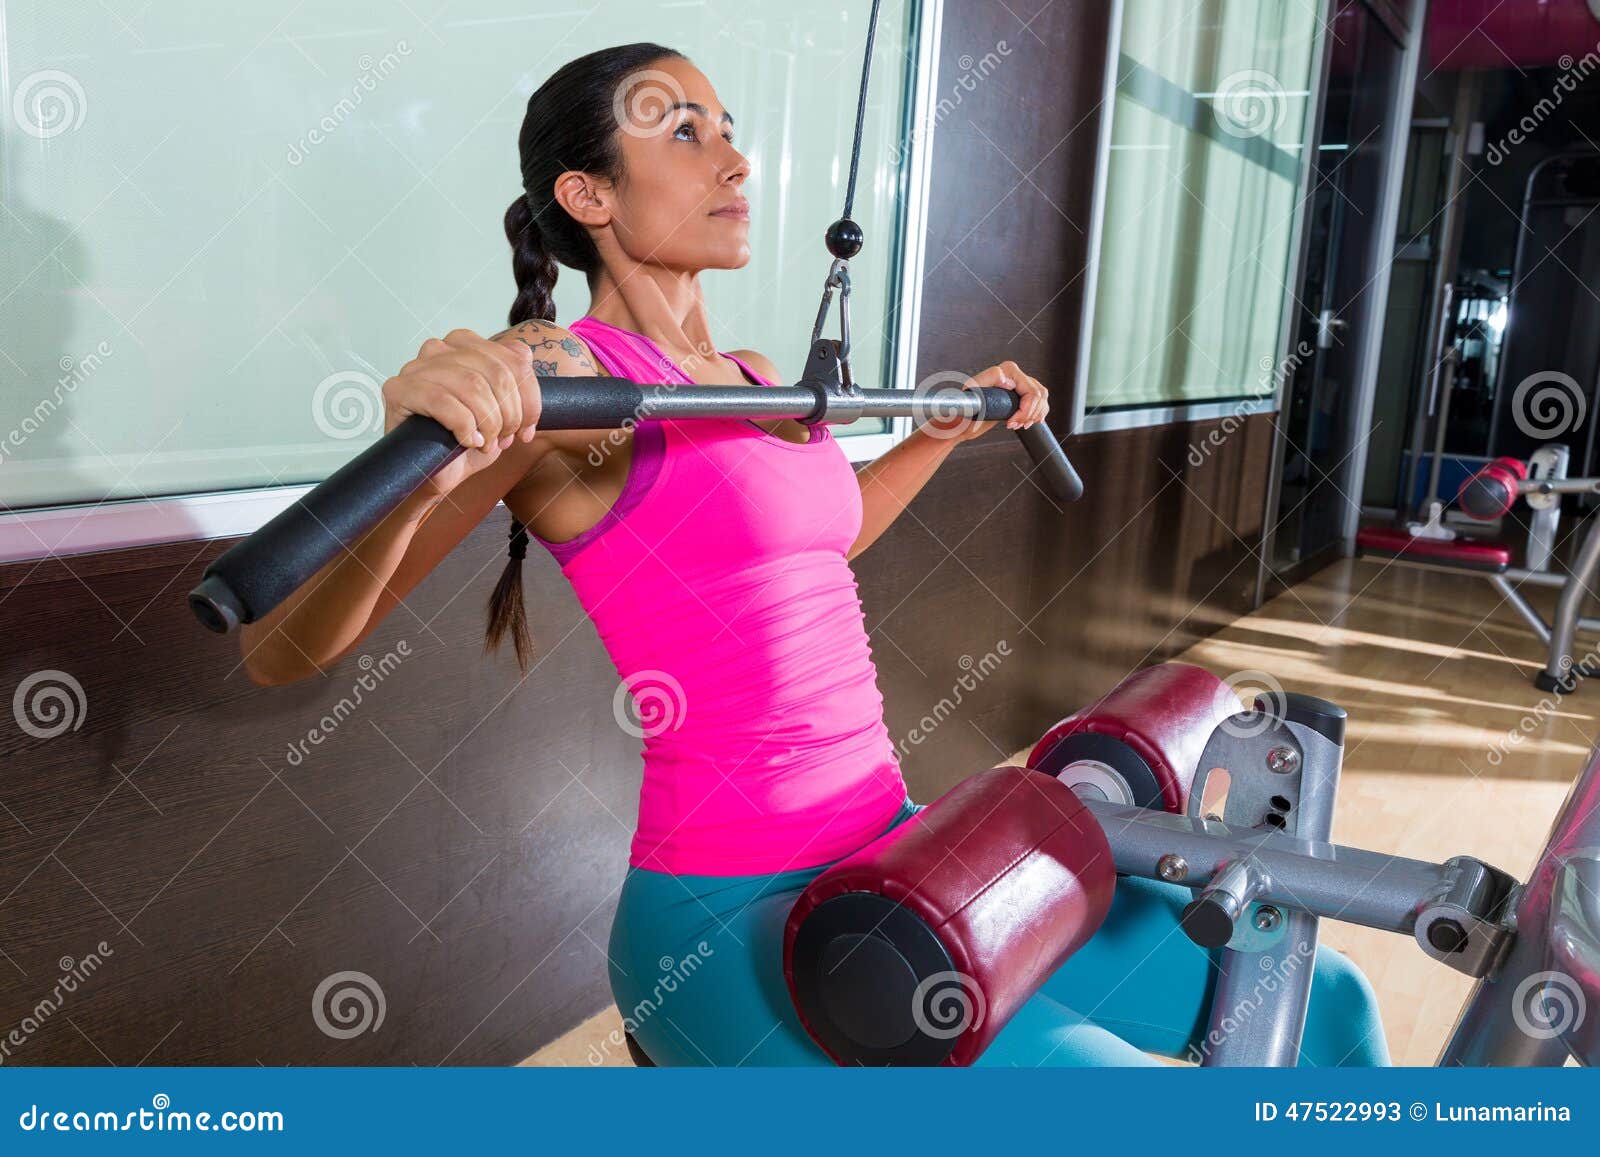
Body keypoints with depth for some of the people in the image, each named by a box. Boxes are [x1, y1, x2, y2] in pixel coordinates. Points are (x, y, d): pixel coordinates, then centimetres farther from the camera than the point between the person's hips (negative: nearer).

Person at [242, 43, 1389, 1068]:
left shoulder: (754, 382, 11)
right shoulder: (549, 375, -12)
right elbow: (282, 650, -19)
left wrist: (946, 430, 29)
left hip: (897, 852, 8)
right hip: (732, 920, -7)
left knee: (1319, 1005, 9)